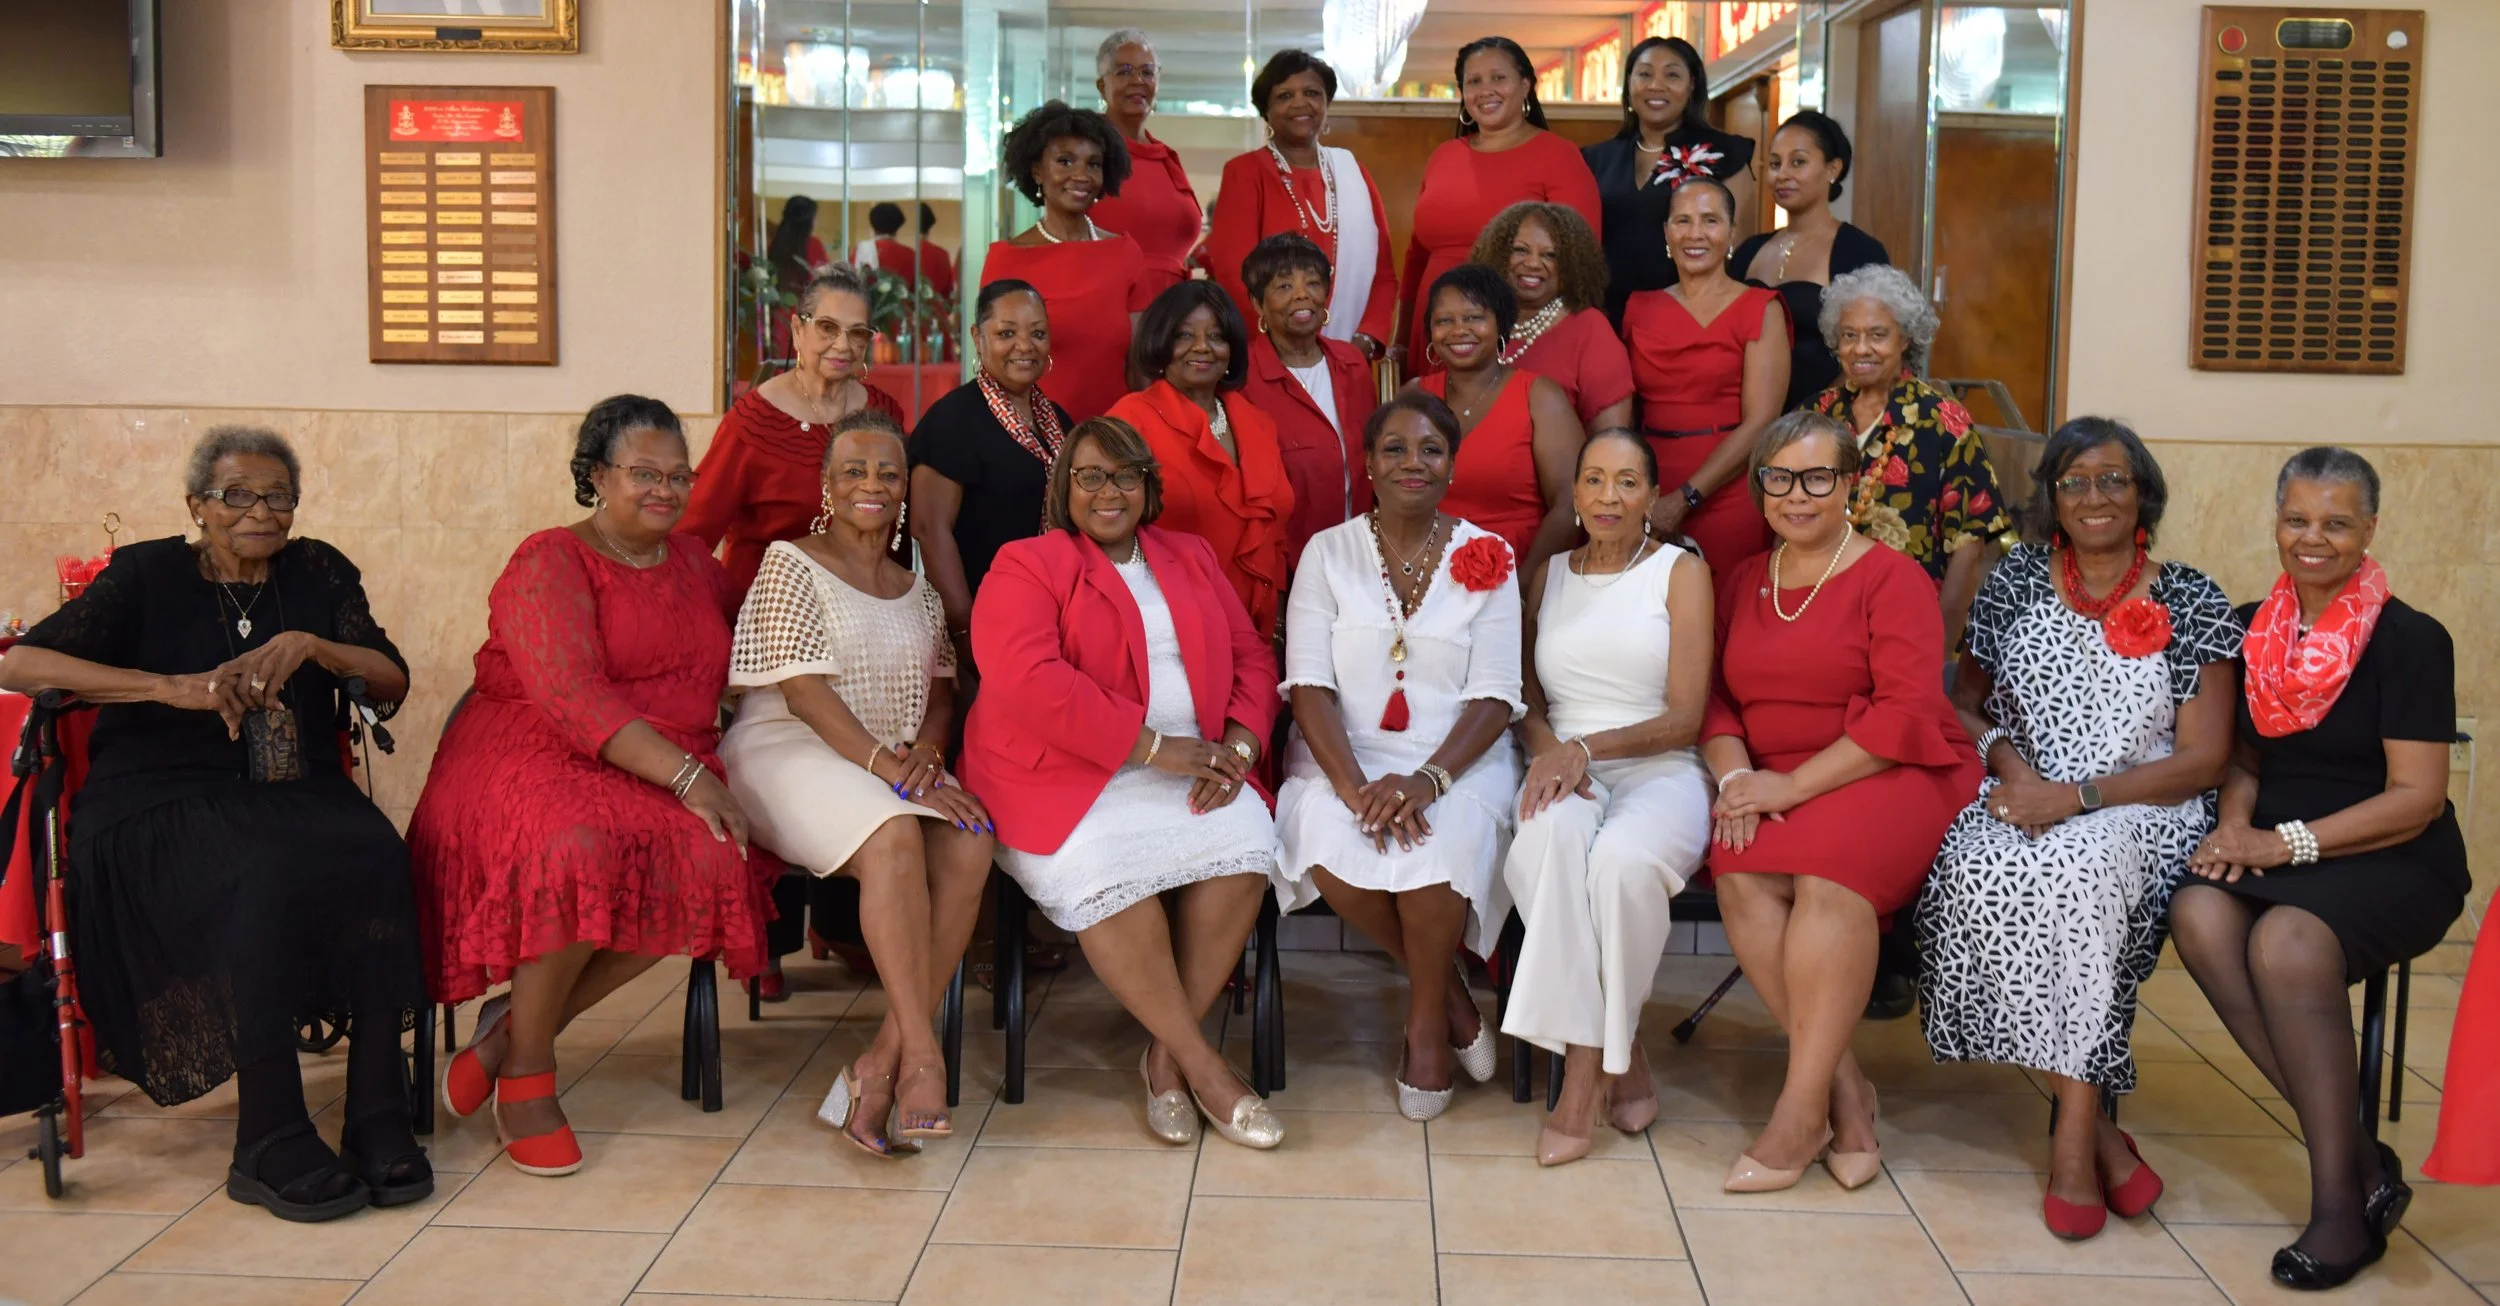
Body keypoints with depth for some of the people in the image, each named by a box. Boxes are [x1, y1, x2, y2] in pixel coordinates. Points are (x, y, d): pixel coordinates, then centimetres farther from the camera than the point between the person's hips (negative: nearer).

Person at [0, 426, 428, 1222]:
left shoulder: (318, 574, 17)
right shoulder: (148, 576, 8)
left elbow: (392, 684, 10)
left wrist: (311, 646, -10)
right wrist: (174, 687, -18)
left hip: (299, 796, 3)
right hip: (161, 803, -3)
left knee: (375, 856, -32)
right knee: (269, 874, -36)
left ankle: (377, 1119, -28)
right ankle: (270, 1143, -31)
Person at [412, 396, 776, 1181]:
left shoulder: (692, 561, 19)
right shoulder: (550, 562, -2)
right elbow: (571, 698, -16)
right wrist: (685, 776, -24)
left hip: (671, 770, 6)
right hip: (539, 755, -5)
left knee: (717, 863, -29)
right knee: (581, 848, -40)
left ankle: (517, 1020, -13)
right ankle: (526, 1073, -17)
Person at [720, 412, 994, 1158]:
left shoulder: (916, 591, 20)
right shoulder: (791, 564, -1)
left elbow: (941, 691, 15)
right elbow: (802, 690, -11)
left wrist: (925, 749, -8)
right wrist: (887, 765, -20)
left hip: (896, 767, 6)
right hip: (789, 753, -5)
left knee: (969, 844, -26)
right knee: (894, 836, -36)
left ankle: (881, 1064, -27)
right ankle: (920, 1052, -34)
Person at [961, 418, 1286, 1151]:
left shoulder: (1191, 560, 21)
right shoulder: (1026, 566, 3)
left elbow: (1252, 658, 16)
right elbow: (1030, 680, -13)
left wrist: (1238, 745, -6)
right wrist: (1150, 745, -17)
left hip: (1188, 768, 4)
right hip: (1064, 772, -4)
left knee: (1245, 841, -27)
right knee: (1107, 868, -34)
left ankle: (1166, 1056, -14)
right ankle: (1203, 1065, -20)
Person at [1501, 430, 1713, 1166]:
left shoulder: (1680, 573, 7)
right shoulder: (1549, 577, 19)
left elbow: (1684, 719, -1)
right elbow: (1527, 700, 15)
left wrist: (1587, 747, -14)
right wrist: (1550, 752, -8)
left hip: (1659, 770, -2)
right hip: (1564, 772, 2)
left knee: (1624, 859, -38)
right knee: (1549, 838, -36)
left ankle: (1589, 1069, -23)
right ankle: (1617, 1061, -28)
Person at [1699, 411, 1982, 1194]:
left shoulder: (1890, 577, -2)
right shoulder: (1742, 582, 16)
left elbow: (1907, 714, -12)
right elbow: (1715, 697, 11)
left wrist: (1795, 785, -18)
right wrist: (1736, 775, -11)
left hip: (1895, 775, -4)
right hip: (1775, 785, 4)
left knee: (1830, 867, -35)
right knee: (1740, 873, -29)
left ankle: (1801, 1112, -25)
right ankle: (1844, 1087, -18)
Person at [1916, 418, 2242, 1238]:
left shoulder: (2192, 604, 3)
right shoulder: (2015, 583, 12)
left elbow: (2204, 759, -3)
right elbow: (1964, 706, 16)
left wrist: (2078, 796, -15)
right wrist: (2010, 764, -7)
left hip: (2141, 812, -2)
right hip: (2023, 801, 3)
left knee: (2076, 870, -36)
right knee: (1979, 869, -32)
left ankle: (2073, 1137, -24)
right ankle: (2092, 1128, -22)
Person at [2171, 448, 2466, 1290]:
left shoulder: (2411, 641, -6)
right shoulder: (2250, 630, 9)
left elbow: (2416, 797, -10)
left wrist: (2288, 843, -19)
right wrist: (2234, 825, -6)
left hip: (2393, 863, -4)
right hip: (2274, 852, 5)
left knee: (2287, 940, -36)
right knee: (2199, 915, -30)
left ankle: (2339, 1199, -22)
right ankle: (2358, 1157, -21)